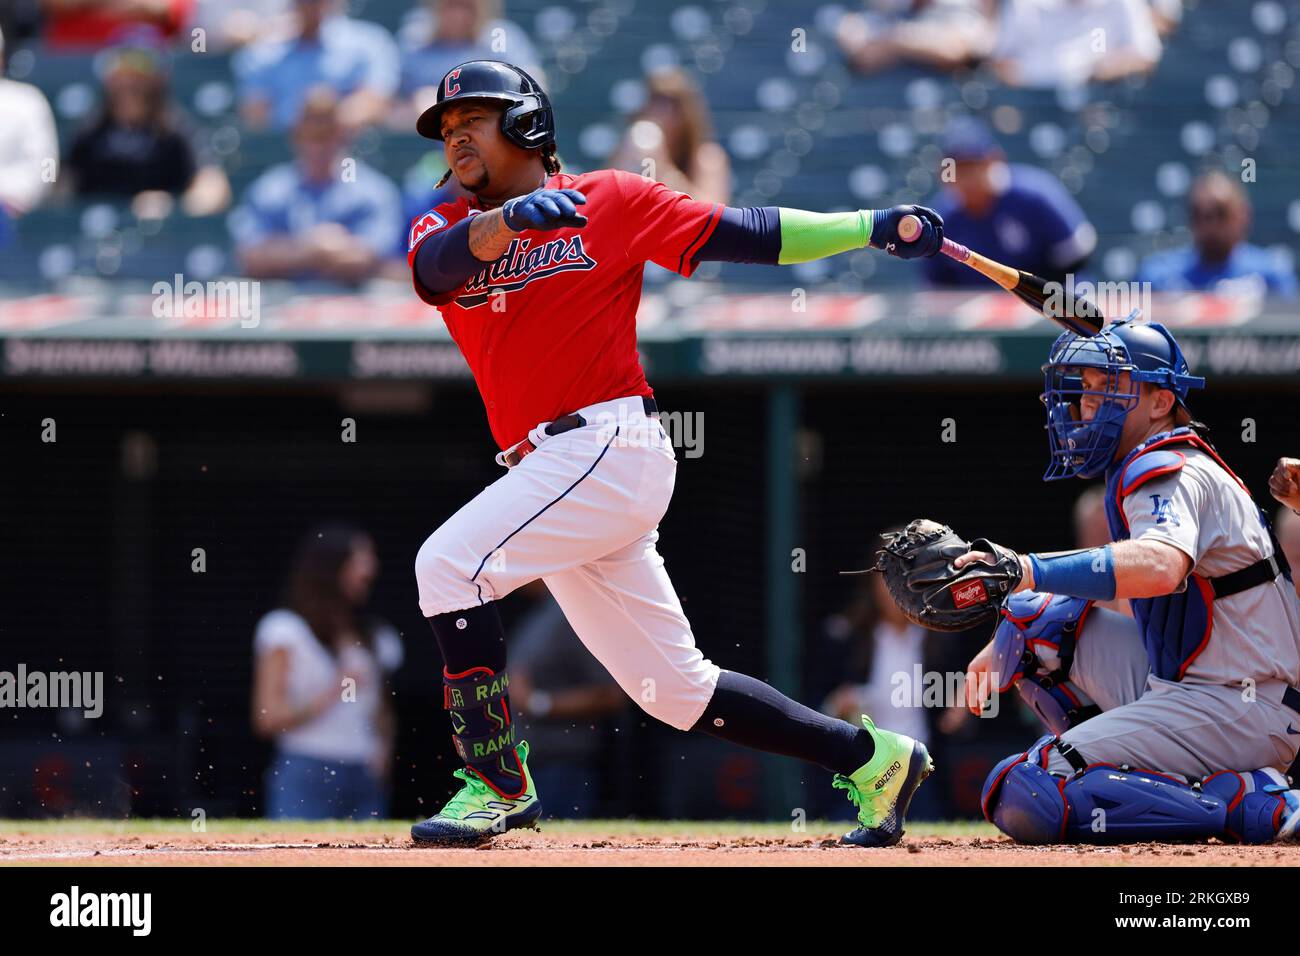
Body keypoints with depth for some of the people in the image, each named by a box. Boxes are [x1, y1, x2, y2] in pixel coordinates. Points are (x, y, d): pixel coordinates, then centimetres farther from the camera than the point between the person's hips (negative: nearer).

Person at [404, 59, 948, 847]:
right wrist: (508, 219, -30)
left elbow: (743, 234, 5)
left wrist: (873, 226, -1)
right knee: (674, 686, 9)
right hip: (549, 474, 6)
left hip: (611, 447, -6)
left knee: (450, 563, -21)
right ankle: (870, 758, 20)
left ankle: (498, 783, -15)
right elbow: (437, 264, -10)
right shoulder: (448, 229, 14)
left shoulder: (609, 203, 3)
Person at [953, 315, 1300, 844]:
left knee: (1023, 799, -21)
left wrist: (1030, 570, -46)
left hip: (1243, 714, -10)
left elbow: (1160, 567, -37)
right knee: (1035, 616, 15)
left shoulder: (1172, 472, -15)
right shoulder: (1141, 472, 18)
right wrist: (1005, 645, 17)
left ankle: (1255, 805, -17)